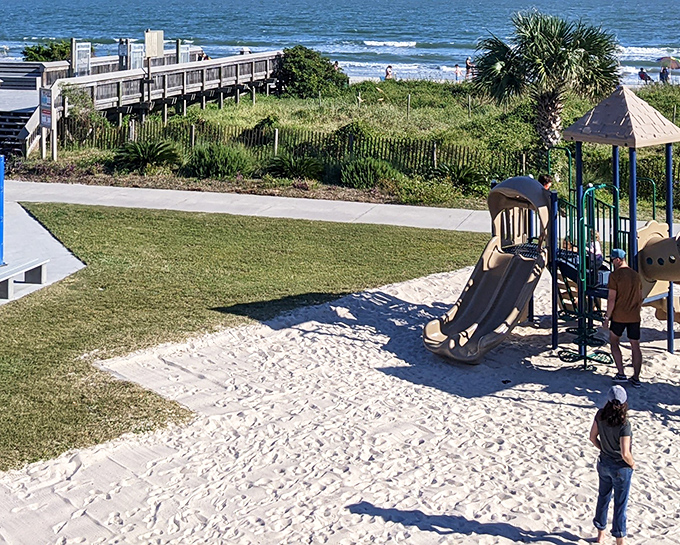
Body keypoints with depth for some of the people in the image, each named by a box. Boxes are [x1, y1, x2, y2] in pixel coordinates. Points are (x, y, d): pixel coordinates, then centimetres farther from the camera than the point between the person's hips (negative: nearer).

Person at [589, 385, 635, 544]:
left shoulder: (600, 416, -14)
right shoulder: (624, 425, -30)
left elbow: (593, 437, -2)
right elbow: (625, 454, -28)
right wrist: (632, 464, -8)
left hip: (604, 464, 5)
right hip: (621, 468, -5)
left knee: (603, 497, 23)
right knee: (620, 504, 11)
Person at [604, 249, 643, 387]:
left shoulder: (615, 276, -11)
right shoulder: (636, 276, 8)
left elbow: (611, 299, -14)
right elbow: (640, 298, 14)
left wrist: (607, 317, -7)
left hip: (619, 317, -5)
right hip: (635, 317, 5)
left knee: (614, 342, 13)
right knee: (635, 347, 7)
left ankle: (621, 374, 6)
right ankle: (636, 378, 9)